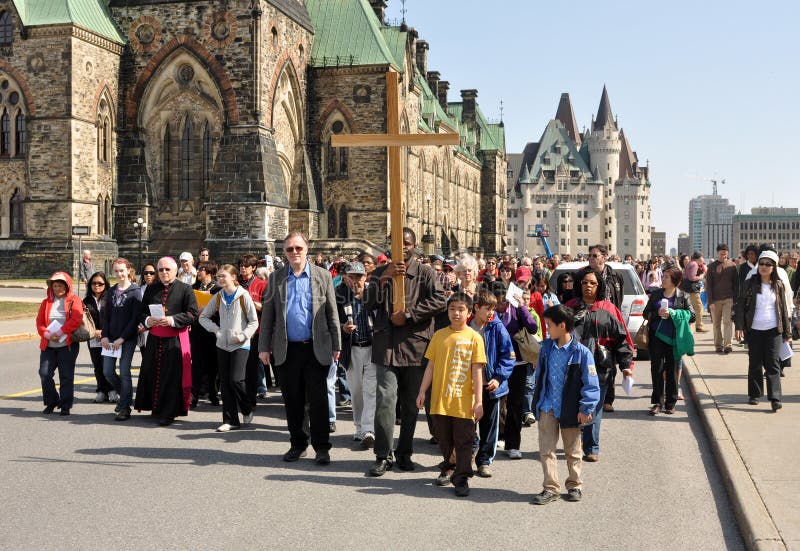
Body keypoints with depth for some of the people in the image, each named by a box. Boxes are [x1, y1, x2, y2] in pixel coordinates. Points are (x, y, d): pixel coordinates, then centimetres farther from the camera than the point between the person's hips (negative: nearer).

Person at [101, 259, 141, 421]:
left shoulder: (134, 292, -5)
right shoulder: (112, 291, 11)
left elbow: (135, 318, -9)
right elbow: (106, 315, 11)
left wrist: (122, 338, -14)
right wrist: (104, 336, -2)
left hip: (128, 338, -5)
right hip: (111, 338, 5)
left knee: (124, 372, -6)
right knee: (108, 371, 4)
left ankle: (125, 407, 1)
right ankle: (125, 395, 27)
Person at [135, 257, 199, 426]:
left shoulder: (185, 289, -2)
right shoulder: (151, 289, 12)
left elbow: (192, 313, -8)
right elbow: (142, 312, 13)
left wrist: (172, 320, -19)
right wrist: (147, 320, -9)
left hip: (175, 340, -4)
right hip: (154, 339, 4)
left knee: (172, 376, -2)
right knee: (152, 373, 8)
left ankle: (168, 412, 4)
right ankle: (155, 407, 22)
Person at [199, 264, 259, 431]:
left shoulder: (243, 296, -6)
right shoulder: (218, 297, 8)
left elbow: (254, 322, -4)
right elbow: (203, 317, 14)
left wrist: (242, 336, -15)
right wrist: (215, 329, -1)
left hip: (240, 345, -5)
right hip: (222, 344, 5)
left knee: (236, 380, -13)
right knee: (225, 383, 4)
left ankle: (247, 410, 13)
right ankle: (230, 420, 11)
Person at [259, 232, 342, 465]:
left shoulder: (323, 276, 3)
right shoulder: (276, 278, 7)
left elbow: (332, 314, 4)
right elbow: (267, 315, 7)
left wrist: (336, 345, 0)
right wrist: (264, 347, 2)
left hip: (316, 349, -2)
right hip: (287, 350, 2)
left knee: (318, 400, -1)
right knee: (292, 401, 9)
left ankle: (321, 447, 8)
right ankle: (297, 444, 22)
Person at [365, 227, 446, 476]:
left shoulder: (426, 273, 4)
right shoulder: (381, 272, 11)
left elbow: (439, 300, -9)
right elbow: (370, 303, -1)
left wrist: (408, 314, -14)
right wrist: (385, 278, -15)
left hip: (416, 344, 0)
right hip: (387, 344, 0)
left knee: (411, 403, 9)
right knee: (385, 399, -9)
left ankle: (404, 453, 20)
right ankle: (383, 455, -3)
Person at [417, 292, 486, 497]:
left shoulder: (474, 338, -3)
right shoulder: (439, 335, 6)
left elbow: (477, 371, -5)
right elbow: (431, 366, 9)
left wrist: (478, 401, -8)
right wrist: (422, 392, 5)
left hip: (463, 402, -3)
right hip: (440, 400, 3)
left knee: (463, 442, 2)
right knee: (444, 440, 15)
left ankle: (462, 478, 12)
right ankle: (449, 469, 34)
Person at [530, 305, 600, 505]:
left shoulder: (581, 353, -16)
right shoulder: (546, 347, 0)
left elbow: (591, 384, -13)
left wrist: (585, 409, -16)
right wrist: (537, 399, 14)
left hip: (570, 409, -4)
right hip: (547, 407, 4)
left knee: (572, 451, 13)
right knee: (546, 450, 2)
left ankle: (574, 485, 29)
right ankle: (551, 488, 11)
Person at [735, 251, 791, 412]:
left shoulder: (778, 285, 4)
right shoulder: (750, 284, 1)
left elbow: (783, 309, 9)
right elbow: (741, 305, 1)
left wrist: (787, 332, 9)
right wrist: (739, 326, -9)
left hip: (773, 330, 0)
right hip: (754, 330, 0)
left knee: (773, 364, -5)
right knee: (755, 364, 8)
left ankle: (775, 398, -8)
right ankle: (754, 394, 19)